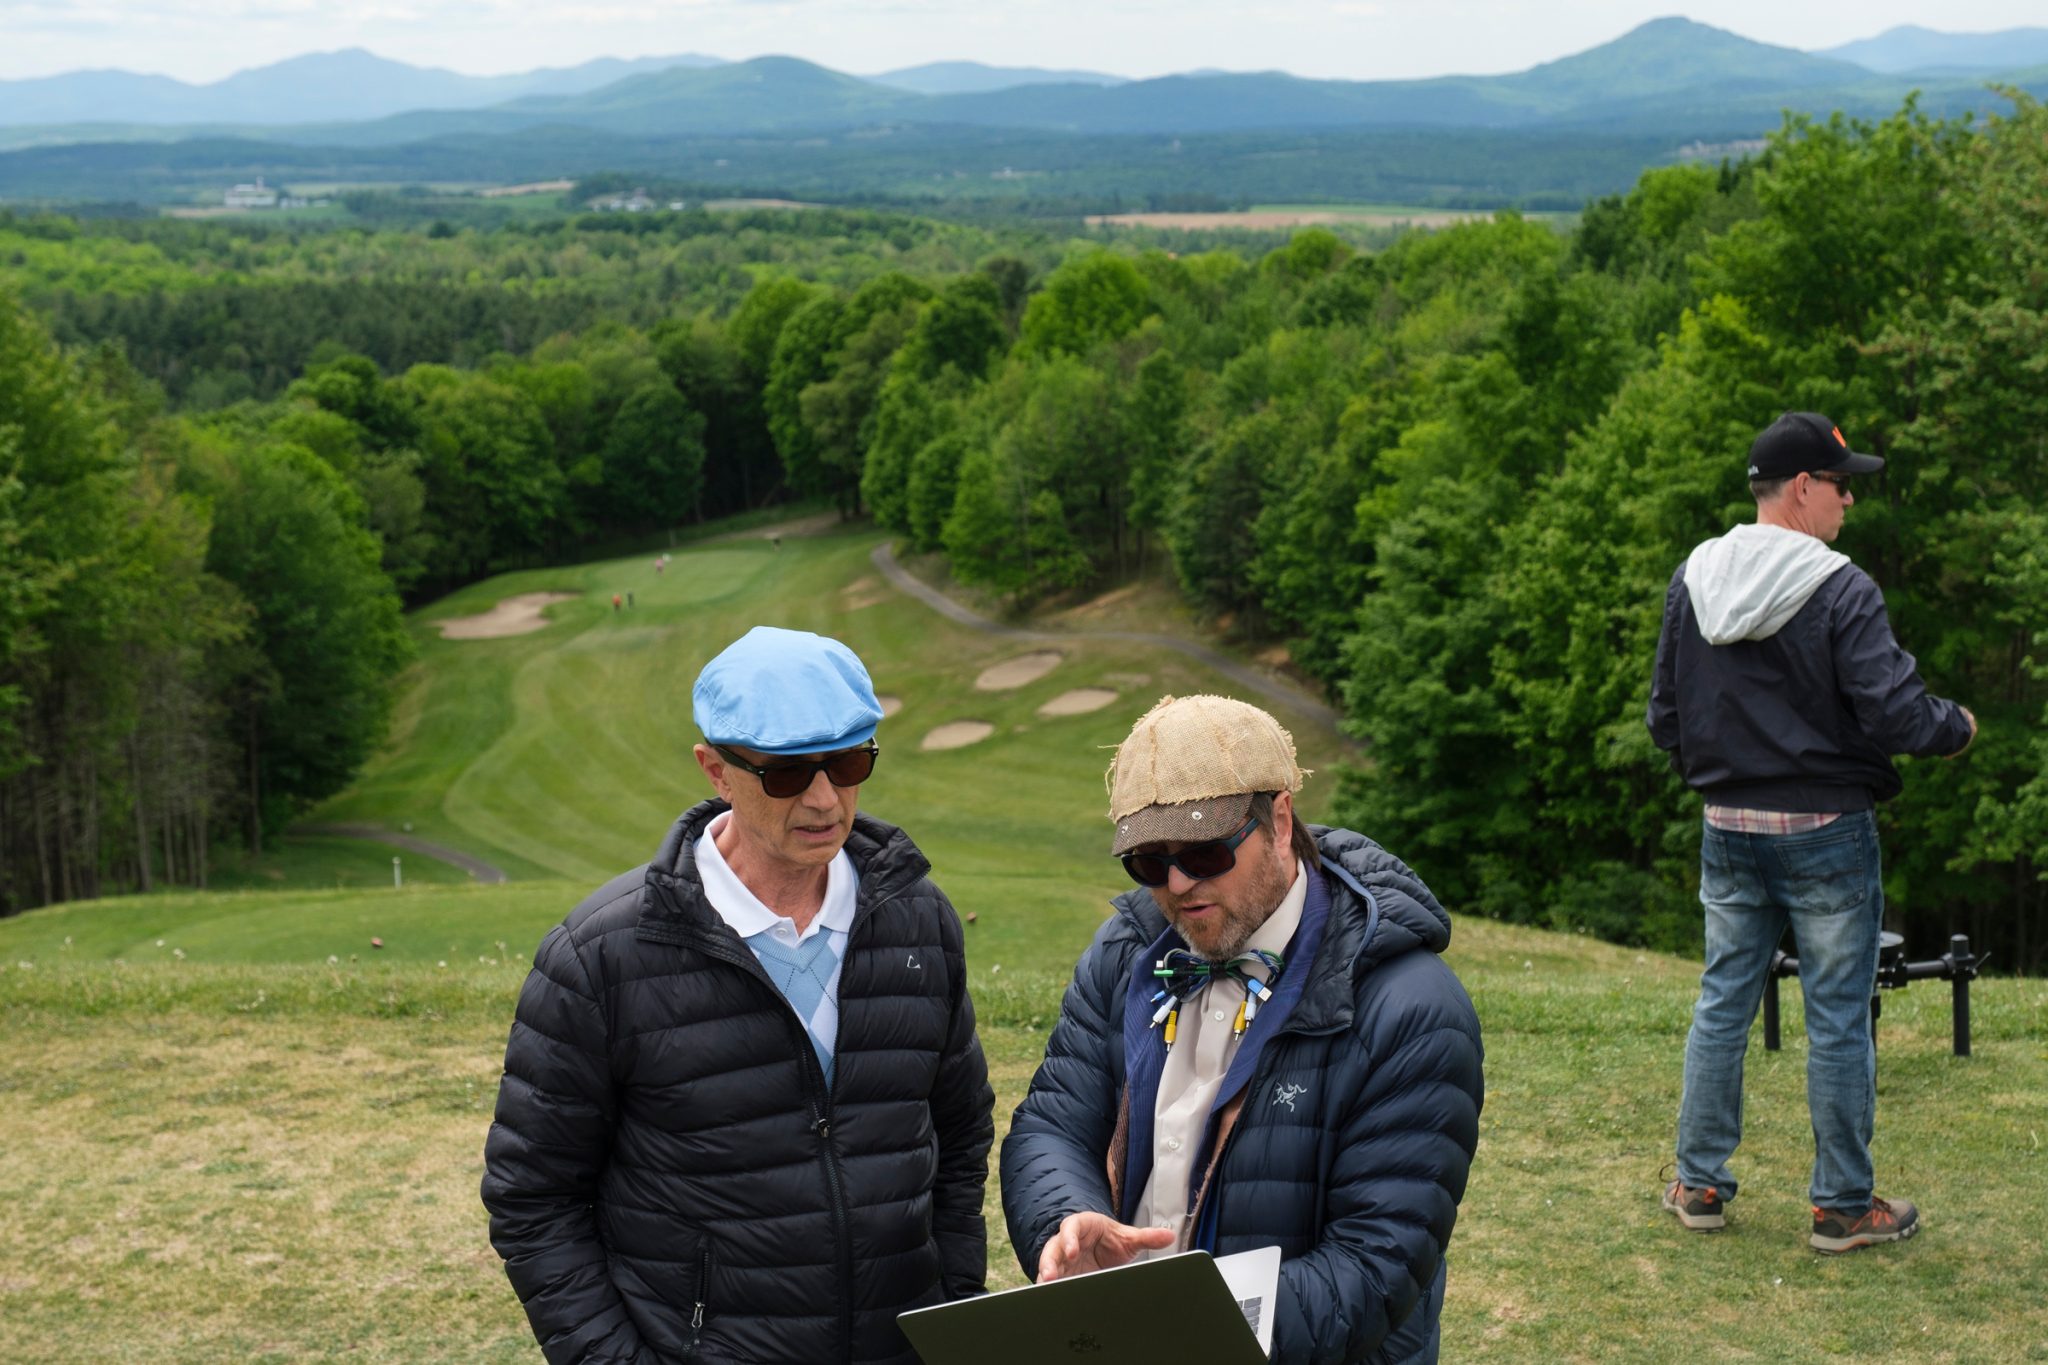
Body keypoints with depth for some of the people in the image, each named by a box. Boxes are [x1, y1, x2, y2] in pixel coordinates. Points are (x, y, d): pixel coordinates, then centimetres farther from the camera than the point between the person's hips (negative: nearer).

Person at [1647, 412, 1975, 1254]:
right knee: (1838, 1018, 4)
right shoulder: (1839, 591, -16)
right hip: (1825, 833, -6)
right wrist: (1957, 727, 1)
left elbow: (1665, 718, 8)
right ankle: (1843, 1207, 12)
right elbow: (1894, 712, -19)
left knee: (1722, 1001, 14)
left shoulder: (1692, 581, 3)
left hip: (1728, 830, 6)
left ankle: (1699, 1185, 19)